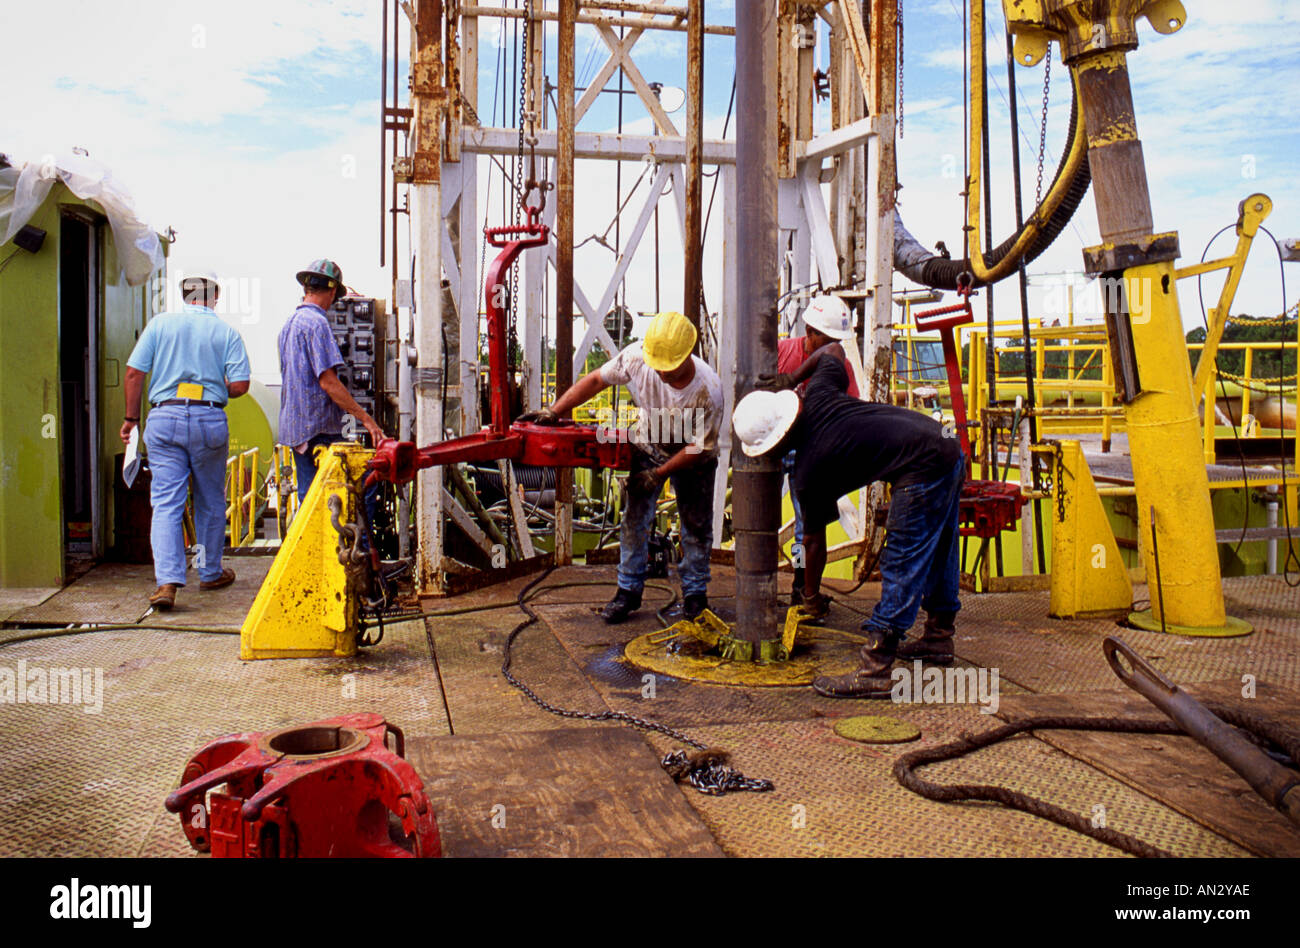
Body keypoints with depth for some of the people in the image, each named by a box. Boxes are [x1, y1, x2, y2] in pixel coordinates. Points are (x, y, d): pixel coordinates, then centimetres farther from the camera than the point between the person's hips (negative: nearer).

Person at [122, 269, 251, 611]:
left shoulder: (160, 323, 5)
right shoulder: (226, 332, 2)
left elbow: (134, 372, 1)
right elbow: (240, 384, -6)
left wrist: (131, 417, 11)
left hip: (165, 418, 0)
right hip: (210, 420, 0)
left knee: (166, 503, 0)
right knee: (210, 501, 14)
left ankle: (167, 580, -11)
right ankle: (210, 573, 26)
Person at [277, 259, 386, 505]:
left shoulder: (288, 324, 16)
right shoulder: (316, 322, -12)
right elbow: (328, 381, -19)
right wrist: (365, 418, -17)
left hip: (293, 427, 10)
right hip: (319, 428, -10)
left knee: (308, 497, 12)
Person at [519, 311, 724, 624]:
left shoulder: (709, 390, -34)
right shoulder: (637, 356, -28)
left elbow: (699, 447, -22)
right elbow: (595, 381, -14)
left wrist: (658, 474, -19)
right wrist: (554, 412, -19)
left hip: (693, 459, -2)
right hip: (649, 446, 2)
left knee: (696, 527, 4)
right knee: (634, 519, 0)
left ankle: (695, 594, 22)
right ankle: (629, 591, 13)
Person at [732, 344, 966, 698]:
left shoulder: (809, 472, -10)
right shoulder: (818, 395, 4)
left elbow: (814, 541, 2)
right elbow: (832, 350, 25)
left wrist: (811, 596, 16)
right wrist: (793, 379, 27)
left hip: (923, 472, -9)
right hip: (949, 445, 9)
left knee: (901, 570, -7)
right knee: (938, 552, 22)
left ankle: (875, 671, -4)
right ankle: (939, 636, 40)